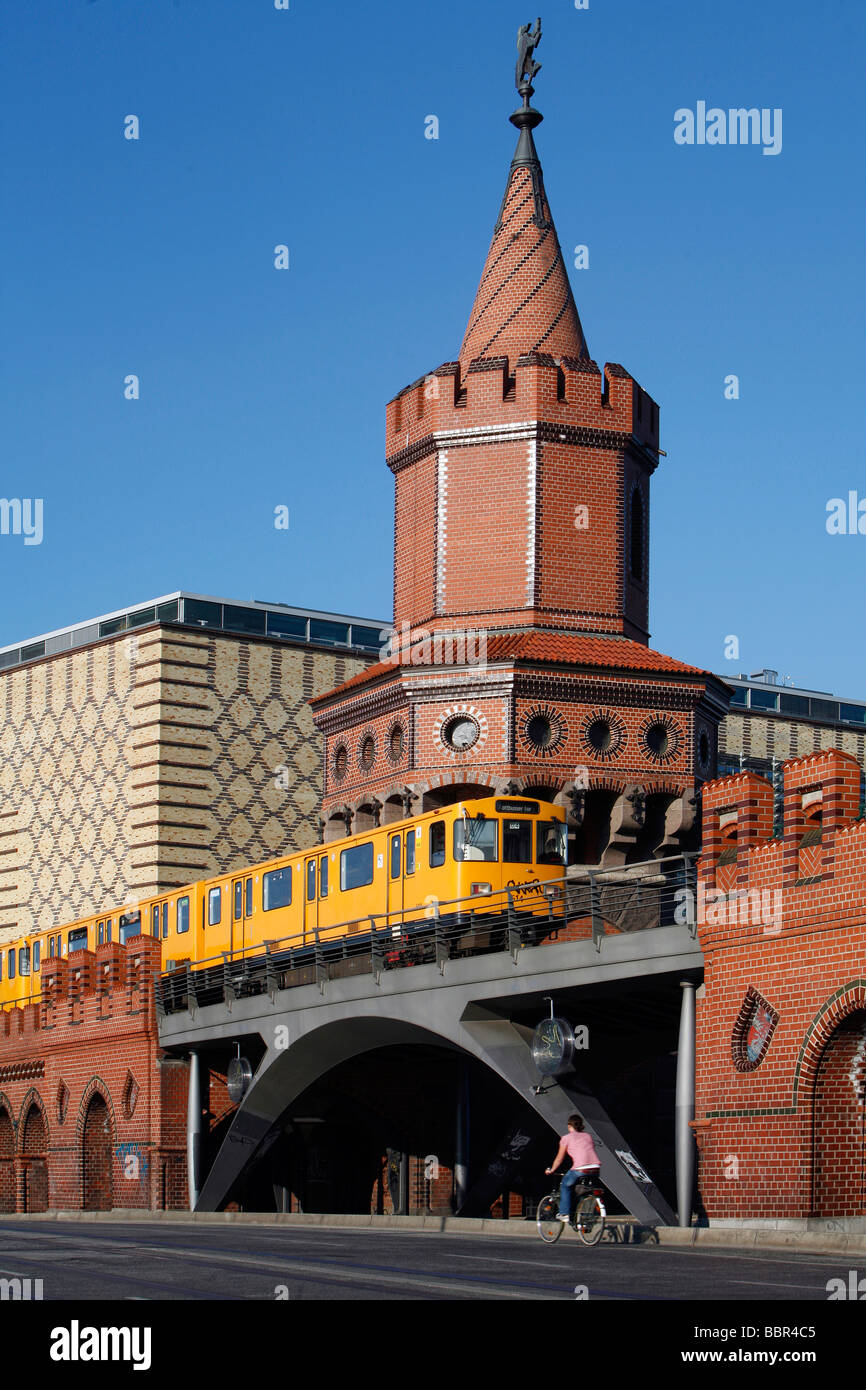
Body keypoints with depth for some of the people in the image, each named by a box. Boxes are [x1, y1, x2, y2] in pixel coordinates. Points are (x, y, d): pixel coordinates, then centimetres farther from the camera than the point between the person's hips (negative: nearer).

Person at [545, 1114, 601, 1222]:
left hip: (580, 1169, -5)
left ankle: (564, 1214, 13)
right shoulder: (588, 1136, 23)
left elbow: (559, 1158, 16)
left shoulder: (566, 1138, 10)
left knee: (565, 1185, 20)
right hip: (595, 1169, 5)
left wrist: (551, 1170, 32)